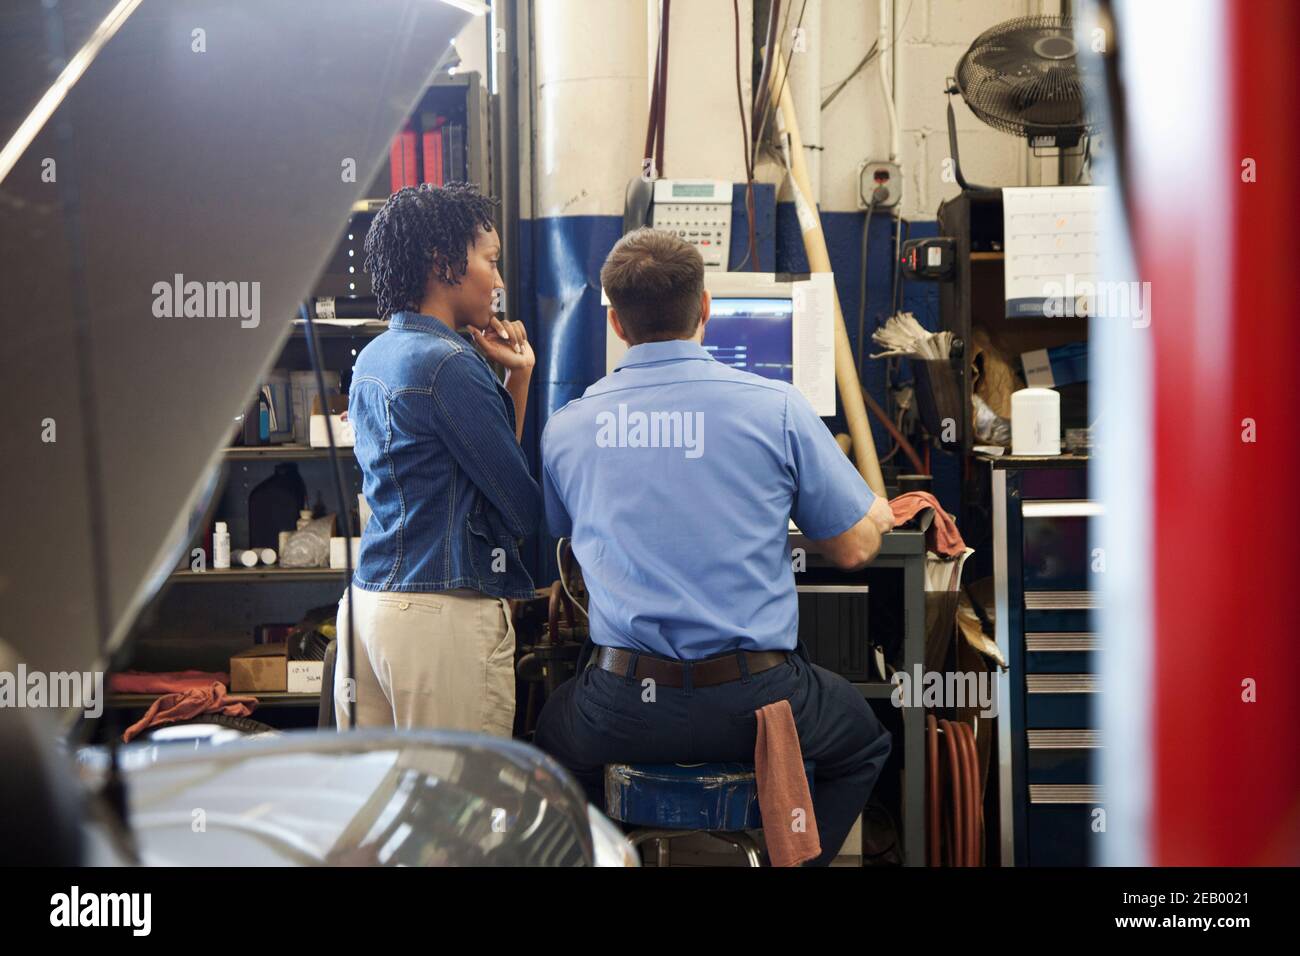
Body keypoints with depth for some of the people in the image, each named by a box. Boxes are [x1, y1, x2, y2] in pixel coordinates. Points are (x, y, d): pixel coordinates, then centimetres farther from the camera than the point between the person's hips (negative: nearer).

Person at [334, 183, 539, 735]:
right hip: (446, 614, -9)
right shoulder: (449, 365, -14)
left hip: (367, 602, 9)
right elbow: (523, 510, -9)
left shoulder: (373, 358, 14)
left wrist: (516, 377, 12)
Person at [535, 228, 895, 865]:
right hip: (754, 704, -1)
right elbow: (854, 549, 0)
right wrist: (883, 514, 24)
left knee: (555, 733, 36)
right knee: (863, 741, 30)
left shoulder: (565, 428, 0)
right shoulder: (777, 408, -7)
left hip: (622, 713, 2)